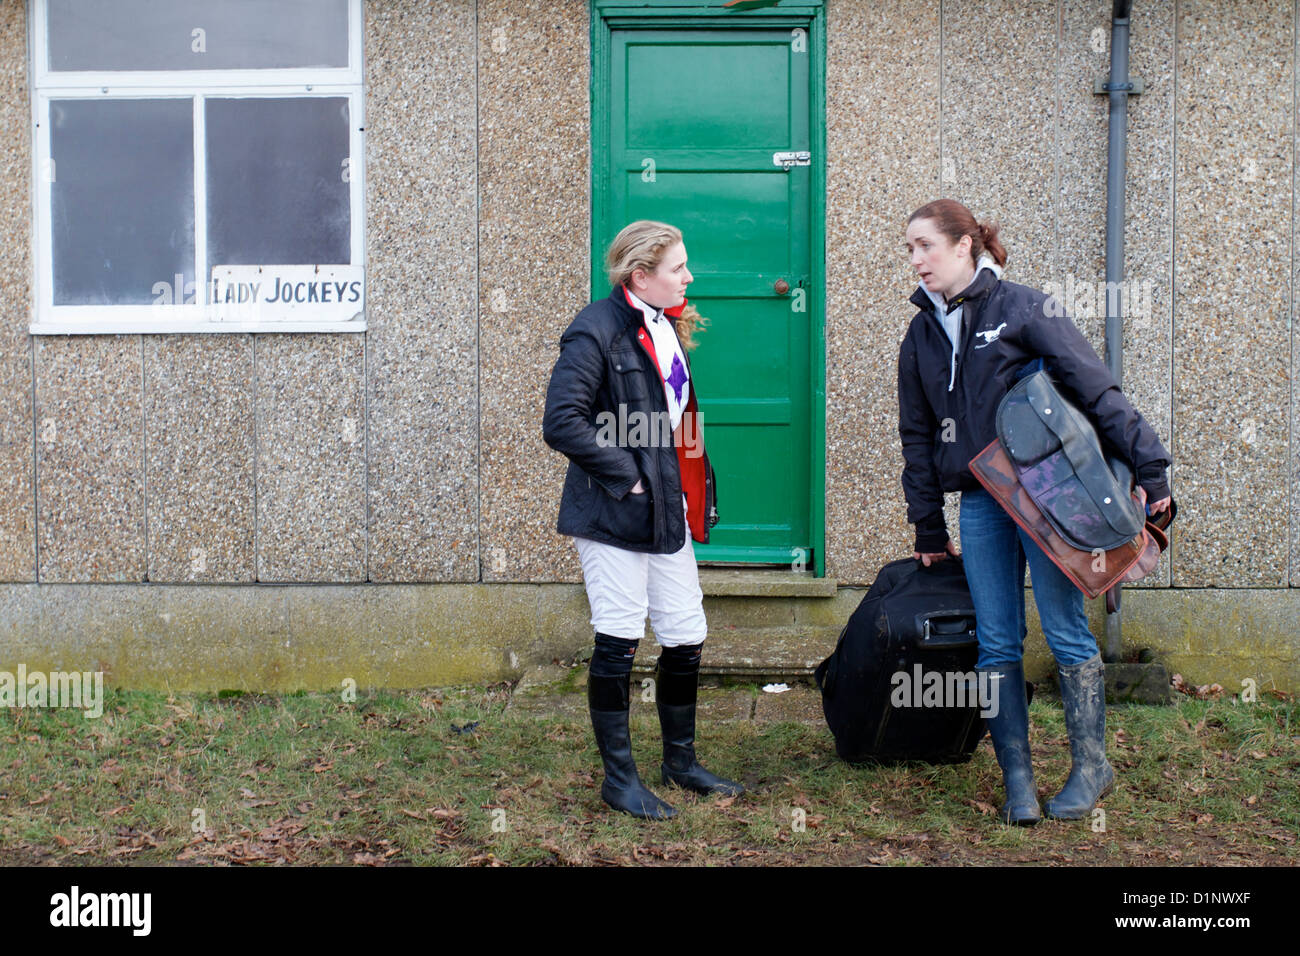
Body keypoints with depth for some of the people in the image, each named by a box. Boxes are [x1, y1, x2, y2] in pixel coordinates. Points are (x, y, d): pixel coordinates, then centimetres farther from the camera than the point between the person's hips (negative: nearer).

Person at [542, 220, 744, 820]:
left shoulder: (667, 327, 14)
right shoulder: (597, 330, -14)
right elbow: (562, 422, -21)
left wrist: (690, 497, 11)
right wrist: (624, 476, -17)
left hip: (668, 511, 8)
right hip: (614, 515, -8)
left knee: (686, 637, 11)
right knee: (619, 642, 0)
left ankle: (681, 760, 29)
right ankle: (618, 776, 13)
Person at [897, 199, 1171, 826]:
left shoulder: (1022, 309, -6)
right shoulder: (921, 335, 12)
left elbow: (1095, 389, -9)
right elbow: (917, 437, 17)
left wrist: (1148, 466, -14)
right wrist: (928, 530, 16)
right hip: (979, 503, 5)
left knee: (1065, 631, -2)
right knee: (996, 643, 3)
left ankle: (1091, 767, 12)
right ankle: (1017, 777, 9)